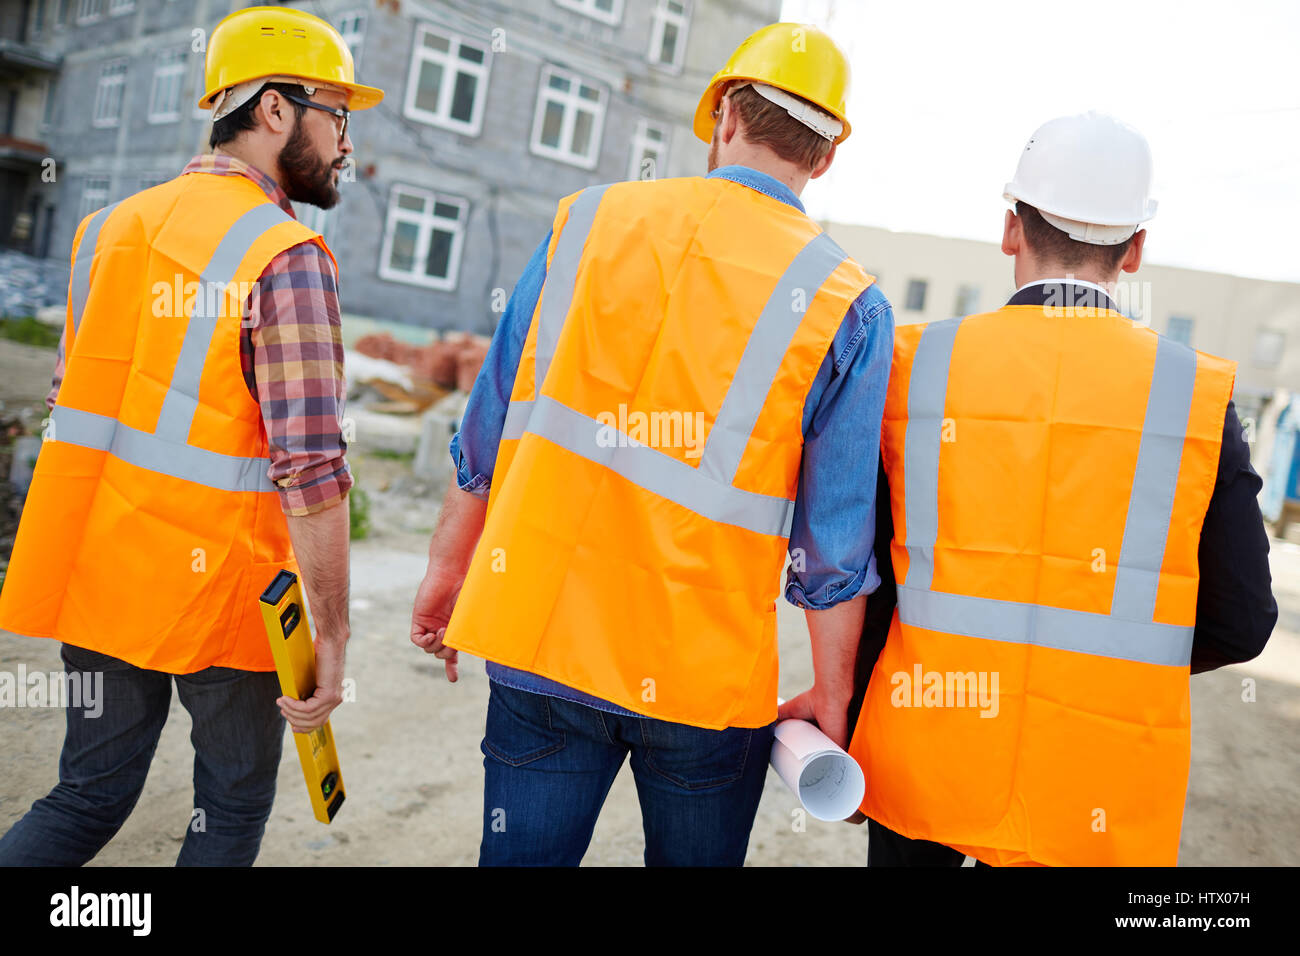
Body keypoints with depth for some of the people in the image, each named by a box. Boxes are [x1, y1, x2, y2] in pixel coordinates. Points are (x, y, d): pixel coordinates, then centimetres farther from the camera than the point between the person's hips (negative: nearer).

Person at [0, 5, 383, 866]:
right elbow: (311, 468, -22)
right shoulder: (287, 257, -15)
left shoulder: (113, 225, 8)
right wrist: (333, 636, -16)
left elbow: (72, 406, 14)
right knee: (234, 806, 16)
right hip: (219, 590, -6)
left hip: (95, 575, 6)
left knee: (91, 797, 20)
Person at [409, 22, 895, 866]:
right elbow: (832, 543, -7)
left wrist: (449, 565, 17)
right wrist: (832, 699, 5)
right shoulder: (847, 304, -6)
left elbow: (491, 426, 4)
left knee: (522, 852, 16)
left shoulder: (590, 219, 1)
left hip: (542, 633, 2)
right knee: (695, 856, 19)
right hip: (705, 671, -1)